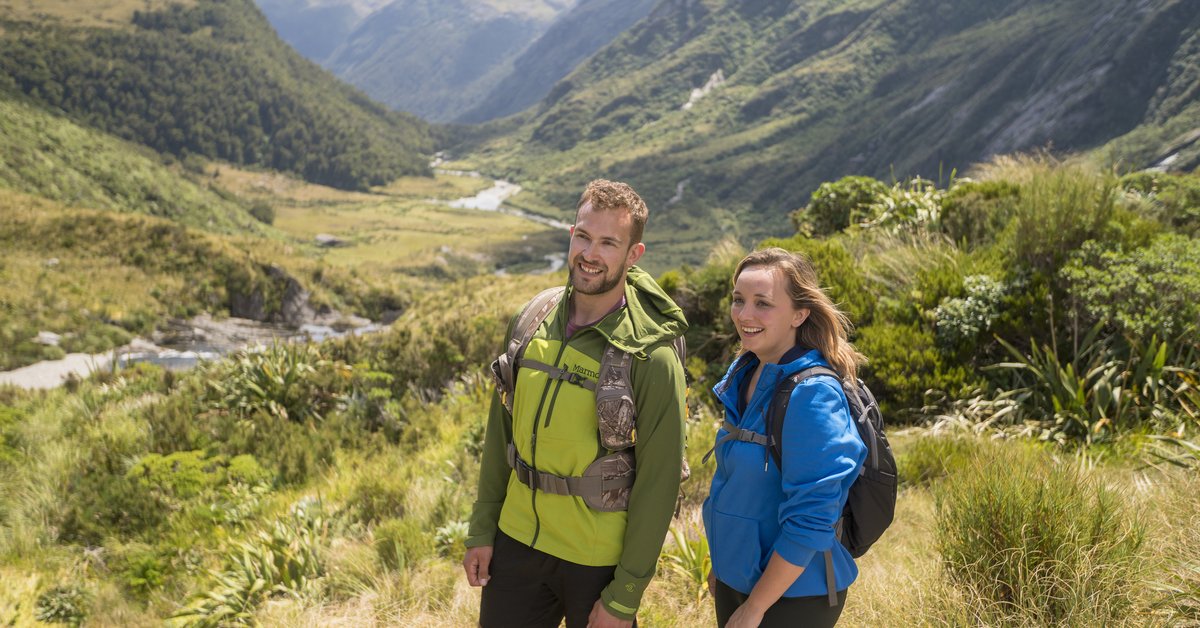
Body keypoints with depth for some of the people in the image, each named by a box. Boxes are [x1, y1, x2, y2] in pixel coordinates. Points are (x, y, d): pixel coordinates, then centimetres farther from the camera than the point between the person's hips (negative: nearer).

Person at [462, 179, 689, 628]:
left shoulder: (650, 358, -17)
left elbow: (657, 485, -14)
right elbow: (500, 430, 7)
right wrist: (481, 529, 6)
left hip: (598, 562, -4)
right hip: (516, 541, 4)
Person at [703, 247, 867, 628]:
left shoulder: (812, 394, -23)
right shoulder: (744, 374, 1)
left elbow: (810, 520, -23)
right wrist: (720, 567, 14)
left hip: (793, 597, -7)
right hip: (736, 579, 7)